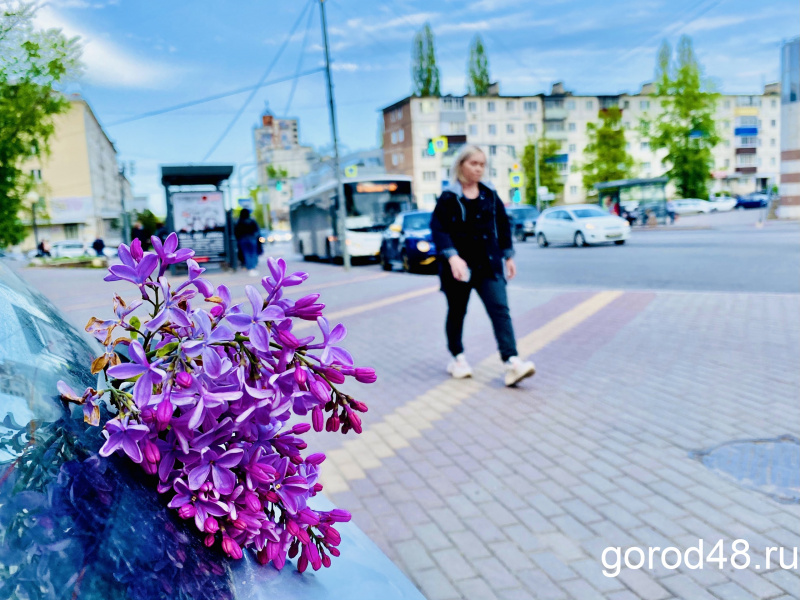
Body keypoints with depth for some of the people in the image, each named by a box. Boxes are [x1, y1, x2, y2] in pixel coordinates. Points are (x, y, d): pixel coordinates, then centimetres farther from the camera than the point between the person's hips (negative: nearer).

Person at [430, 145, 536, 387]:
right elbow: (438, 229, -15)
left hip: (488, 265, 3)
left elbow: (503, 226, 16)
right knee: (457, 313, 11)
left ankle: (512, 363, -16)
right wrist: (452, 257, -28)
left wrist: (508, 256, 16)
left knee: (500, 310, -10)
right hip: (459, 267, -3)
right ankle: (457, 358, 29)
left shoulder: (490, 195, 8)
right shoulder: (449, 197, -6)